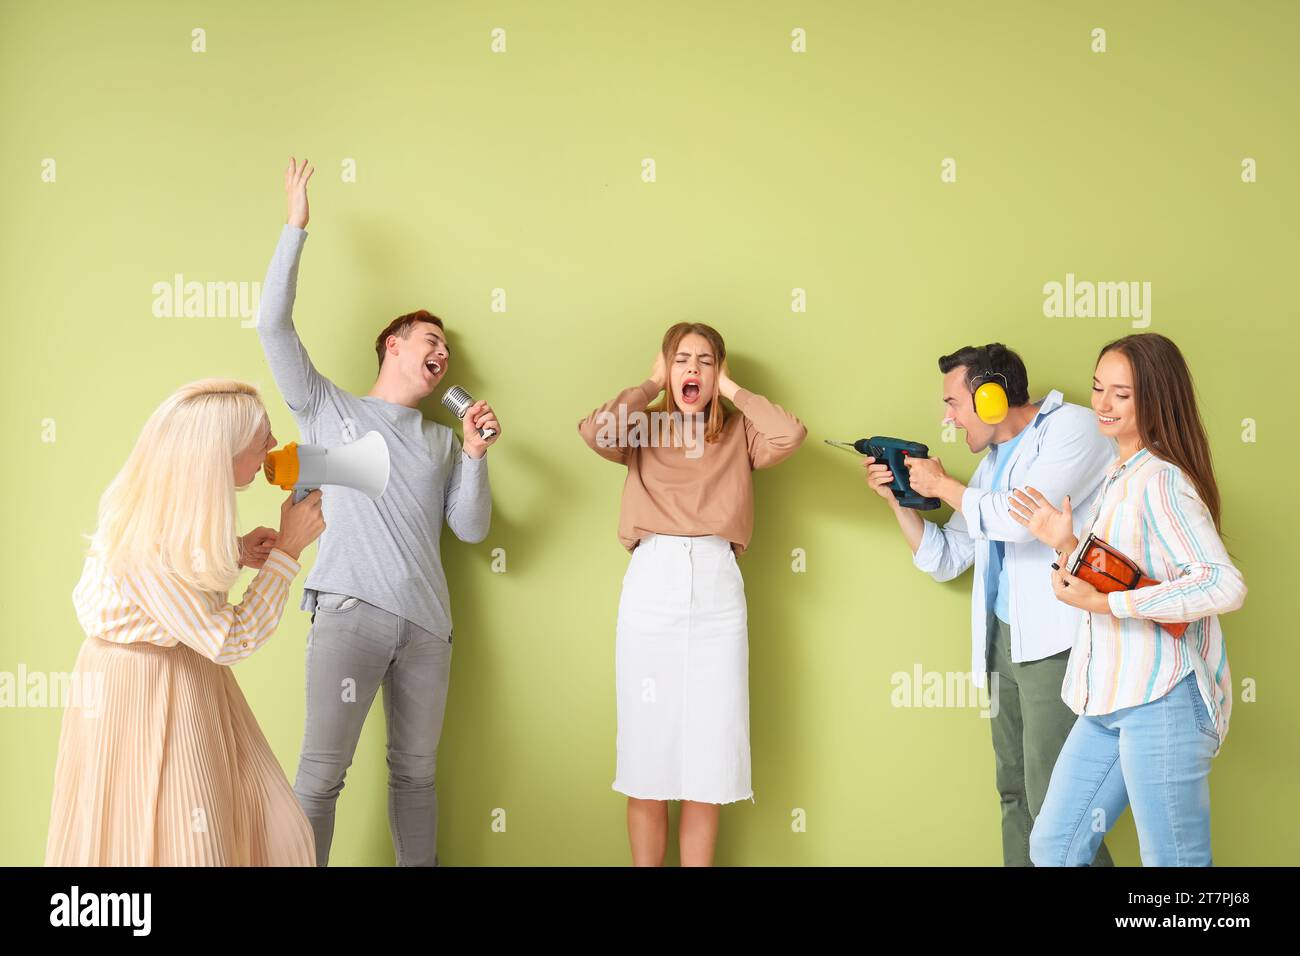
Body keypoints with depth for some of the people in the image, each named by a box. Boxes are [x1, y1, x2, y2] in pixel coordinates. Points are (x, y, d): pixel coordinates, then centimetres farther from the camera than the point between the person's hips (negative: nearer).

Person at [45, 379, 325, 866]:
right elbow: (230, 640, -24)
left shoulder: (178, 499, -5)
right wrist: (287, 550, -21)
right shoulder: (145, 543, -30)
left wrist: (235, 552, -3)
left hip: (192, 682, 8)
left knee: (268, 831, 7)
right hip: (140, 699, -8)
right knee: (164, 846, 4)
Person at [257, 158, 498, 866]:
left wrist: (475, 453, 0)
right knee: (321, 772, -9)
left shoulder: (442, 441, 21)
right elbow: (274, 325, 1)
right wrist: (295, 228, 1)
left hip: (427, 620, 4)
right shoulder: (329, 409, 12)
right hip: (350, 609, -4)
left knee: (415, 772, 9)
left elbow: (471, 529, 14)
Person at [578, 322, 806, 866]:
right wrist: (650, 387, 4)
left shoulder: (737, 435, 12)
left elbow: (791, 434, -7)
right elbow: (594, 430, -9)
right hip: (651, 587, 0)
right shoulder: (642, 431, 11)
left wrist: (732, 390, 4)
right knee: (648, 758, 2)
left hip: (717, 590, 0)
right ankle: (645, 864, 12)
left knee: (708, 759, 0)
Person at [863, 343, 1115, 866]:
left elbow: (1024, 517, -21)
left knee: (1053, 799, -10)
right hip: (1003, 638, 9)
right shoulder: (994, 463, 19)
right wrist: (899, 498, 9)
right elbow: (943, 559, 22)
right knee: (1015, 791, 12)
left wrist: (943, 485, -6)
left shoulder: (1070, 427, -6)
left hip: (1057, 640, -9)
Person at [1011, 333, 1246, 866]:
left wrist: (1102, 602, -23)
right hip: (1111, 700, 9)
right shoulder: (1118, 477, 14)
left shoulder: (1161, 481, -14)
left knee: (1172, 860, 2)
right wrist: (1067, 544, 6)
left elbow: (1225, 586, -27)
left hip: (1162, 699, -9)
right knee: (1052, 847, 13)